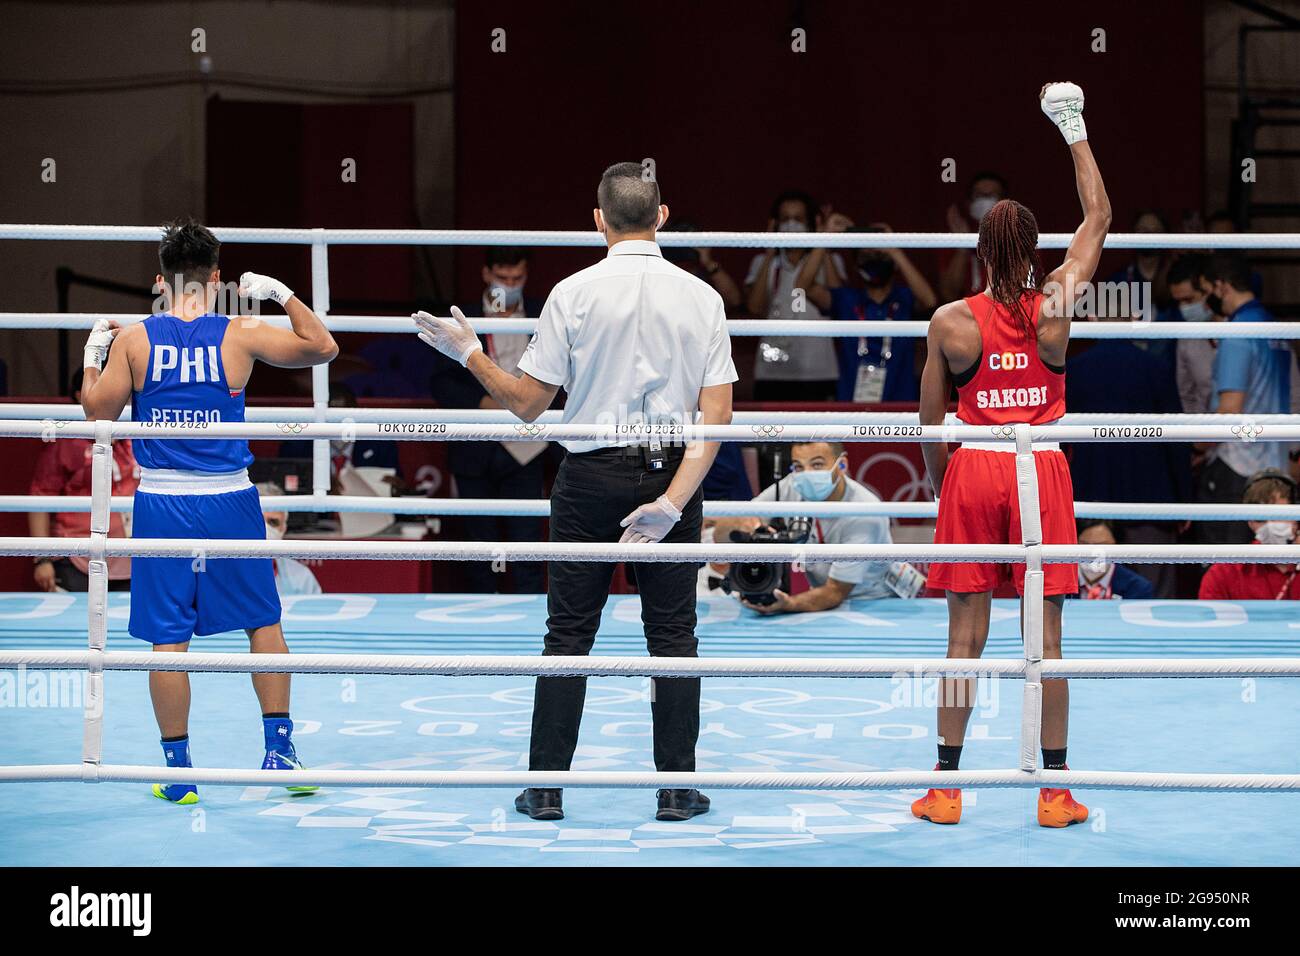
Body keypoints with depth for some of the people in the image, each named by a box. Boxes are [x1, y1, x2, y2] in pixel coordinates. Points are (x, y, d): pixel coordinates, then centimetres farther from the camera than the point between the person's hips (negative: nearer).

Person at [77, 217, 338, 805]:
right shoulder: (240, 336, -4)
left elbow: (98, 414, 1)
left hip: (161, 503, 0)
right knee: (264, 624, 14)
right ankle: (278, 750, 13)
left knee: (168, 637, 4)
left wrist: (92, 357, 16)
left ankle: (178, 770, 7)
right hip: (228, 500, 0)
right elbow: (322, 348, 6)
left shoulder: (133, 341, -4)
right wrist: (283, 294, 16)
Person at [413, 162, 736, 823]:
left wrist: (468, 353, 8)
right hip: (672, 472, 1)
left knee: (569, 632, 5)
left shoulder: (574, 294, -7)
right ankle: (677, 789, 7)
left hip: (590, 476, -1)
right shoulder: (701, 298, -1)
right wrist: (672, 501, -11)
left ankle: (546, 787, 6)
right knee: (672, 633, 7)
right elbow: (716, 415, -7)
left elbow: (526, 403, -4)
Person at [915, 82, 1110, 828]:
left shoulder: (951, 322, -4)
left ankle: (946, 787, 6)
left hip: (973, 469, 0)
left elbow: (931, 426, 2)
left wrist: (940, 486, 17)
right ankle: (1055, 790, 6)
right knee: (1045, 638, 3)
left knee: (966, 635, 4)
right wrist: (1075, 132, 15)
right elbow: (1100, 218, 9)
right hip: (1043, 470, 0)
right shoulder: (1055, 306, -4)